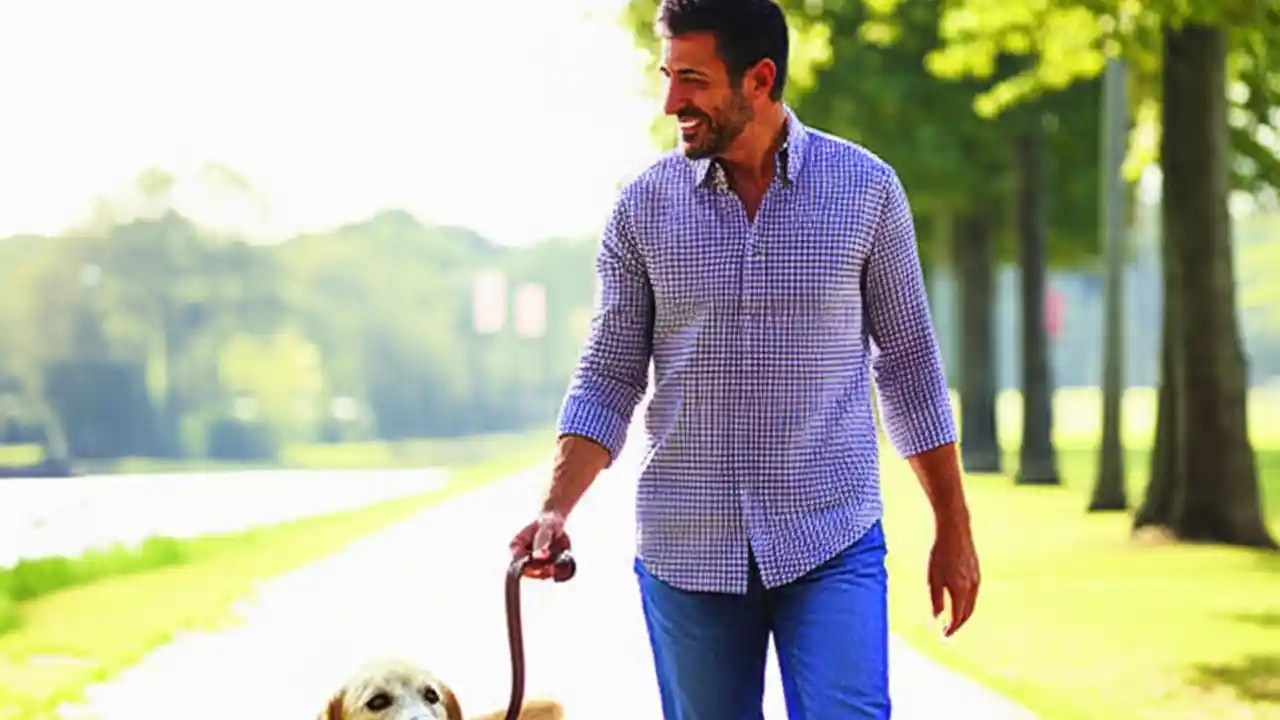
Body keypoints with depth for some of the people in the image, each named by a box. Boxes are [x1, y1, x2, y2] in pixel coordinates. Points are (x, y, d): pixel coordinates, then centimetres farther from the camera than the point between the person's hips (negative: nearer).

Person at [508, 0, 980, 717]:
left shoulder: (866, 188, -1)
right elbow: (608, 378, 4)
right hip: (686, 549, 2)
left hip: (830, 545, -2)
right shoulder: (644, 206, 1)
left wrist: (954, 531, 6)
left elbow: (909, 365, 5)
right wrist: (555, 510, -11)